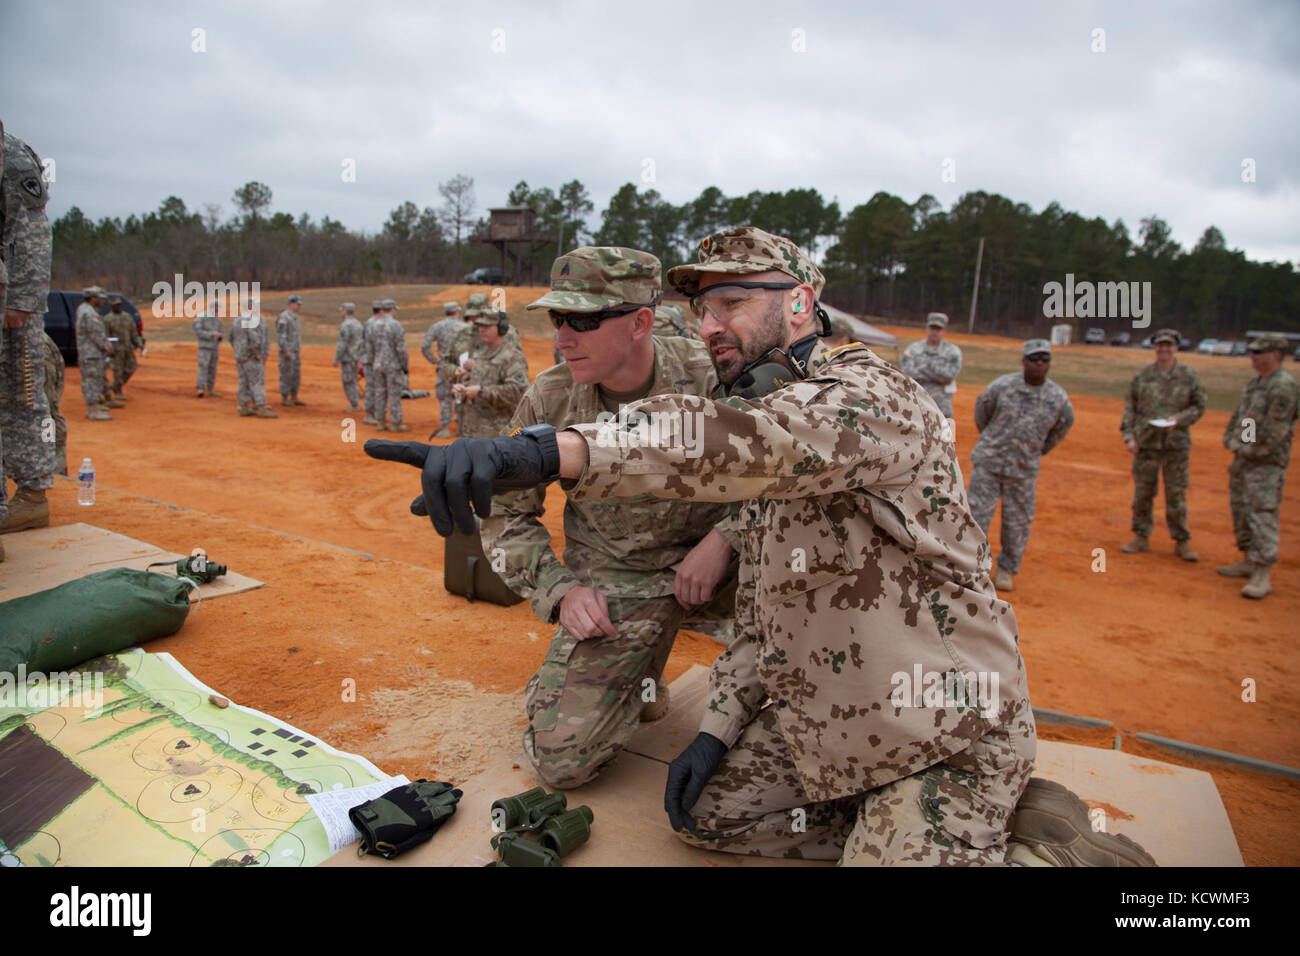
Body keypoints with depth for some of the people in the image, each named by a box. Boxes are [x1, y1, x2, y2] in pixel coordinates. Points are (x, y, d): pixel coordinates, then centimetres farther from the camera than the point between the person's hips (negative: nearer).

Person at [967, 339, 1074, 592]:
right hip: (988, 462, -1)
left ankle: (1007, 570, 26)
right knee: (977, 515, -3)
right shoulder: (1001, 386, -11)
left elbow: (1064, 423, 15)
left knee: (1018, 523, 8)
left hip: (1024, 469, 2)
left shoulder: (1058, 398, -7)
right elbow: (982, 410, 8)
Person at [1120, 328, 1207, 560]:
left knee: (1177, 494, 2)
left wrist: (1177, 419, -13)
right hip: (1146, 441, 1)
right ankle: (1142, 538, 18)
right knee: (1142, 492, 6)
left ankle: (1182, 542, 13)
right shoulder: (1142, 375, 4)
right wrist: (1129, 436, -2)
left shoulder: (1189, 376, 1)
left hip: (1177, 443, -1)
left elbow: (1199, 406, 5)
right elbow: (1129, 406, 6)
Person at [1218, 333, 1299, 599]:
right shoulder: (1254, 382, 13)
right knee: (1241, 510, 17)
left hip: (1266, 463, -10)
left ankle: (1262, 576, -8)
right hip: (1243, 459, 10)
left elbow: (1274, 431, -20)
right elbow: (1238, 415, 18)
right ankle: (1249, 561, 30)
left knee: (1263, 516, -10)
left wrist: (1249, 450, -13)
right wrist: (1231, 441, 4)